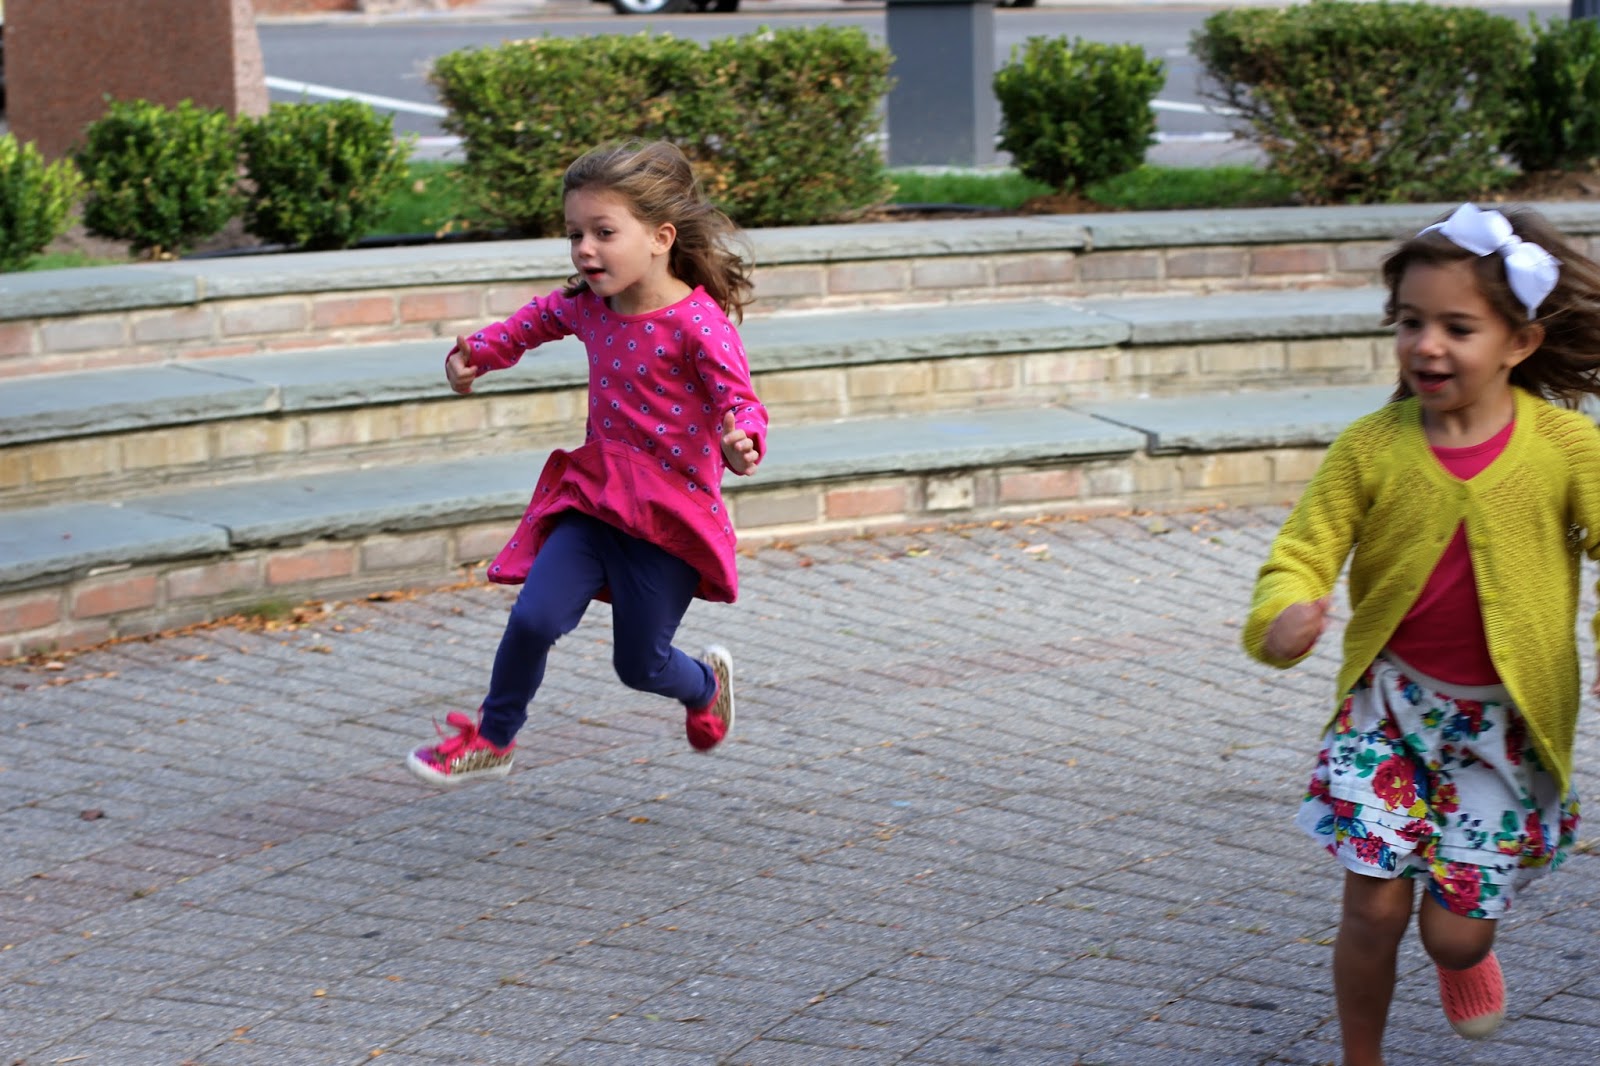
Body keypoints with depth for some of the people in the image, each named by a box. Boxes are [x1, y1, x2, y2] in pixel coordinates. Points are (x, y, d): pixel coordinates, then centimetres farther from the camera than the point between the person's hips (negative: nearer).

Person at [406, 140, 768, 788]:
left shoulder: (698, 323, -20)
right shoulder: (587, 306, 2)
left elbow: (739, 401, -27)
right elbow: (537, 320, 25)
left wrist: (741, 443, -48)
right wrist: (477, 353, 20)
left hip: (671, 516, -5)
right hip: (593, 499, 5)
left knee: (641, 666, 7)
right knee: (533, 618, -12)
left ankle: (706, 684, 42)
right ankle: (492, 739, 11)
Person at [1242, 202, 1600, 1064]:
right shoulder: (1371, 447, -8)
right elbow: (1304, 552, -7)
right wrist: (1282, 615, -30)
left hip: (1506, 718, -1)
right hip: (1390, 704, 1)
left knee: (1455, 930, 2)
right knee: (1373, 910, -2)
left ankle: (1464, 954, 41)